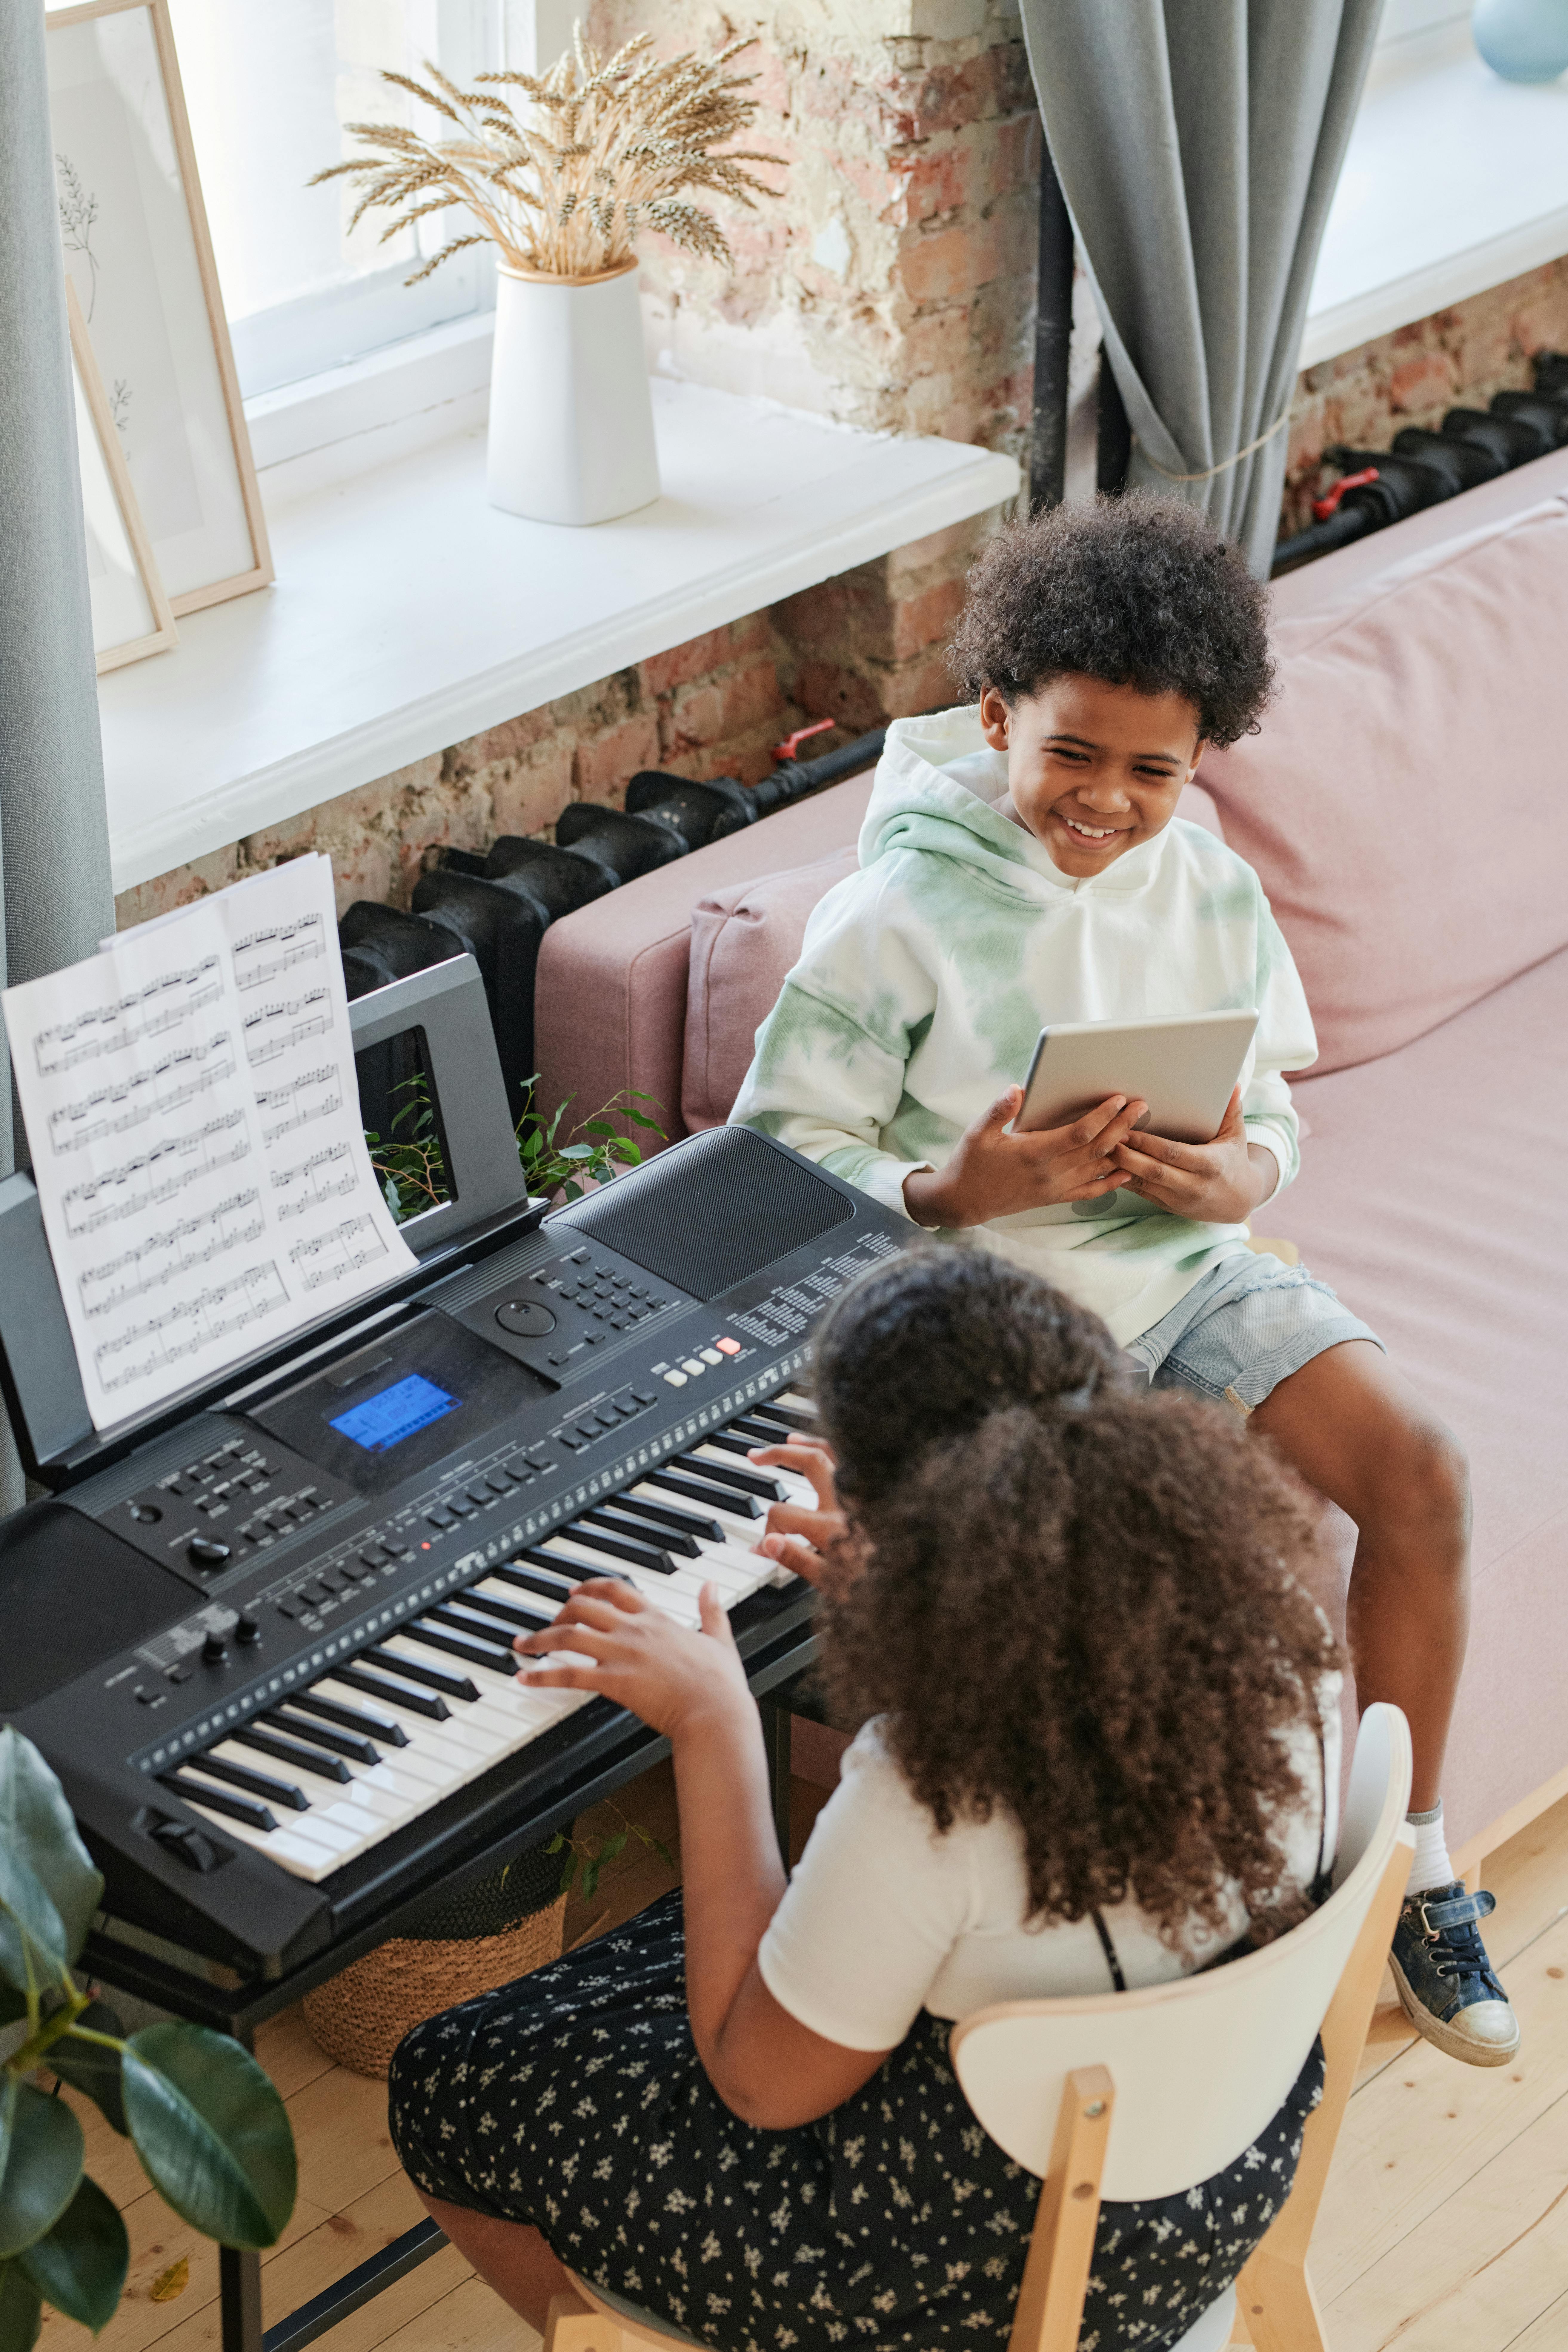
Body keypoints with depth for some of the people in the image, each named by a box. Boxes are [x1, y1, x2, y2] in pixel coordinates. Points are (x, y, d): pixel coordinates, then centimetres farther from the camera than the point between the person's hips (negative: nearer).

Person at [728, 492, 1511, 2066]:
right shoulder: (895, 917, -13)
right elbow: (781, 1157, -11)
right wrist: (954, 1192, -28)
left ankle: (1413, 1866, 6)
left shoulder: (1212, 892, 2)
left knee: (1420, 1474, -13)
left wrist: (1243, 1174, -15)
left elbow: (1268, 1111, 10)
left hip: (1184, 1265, 5)